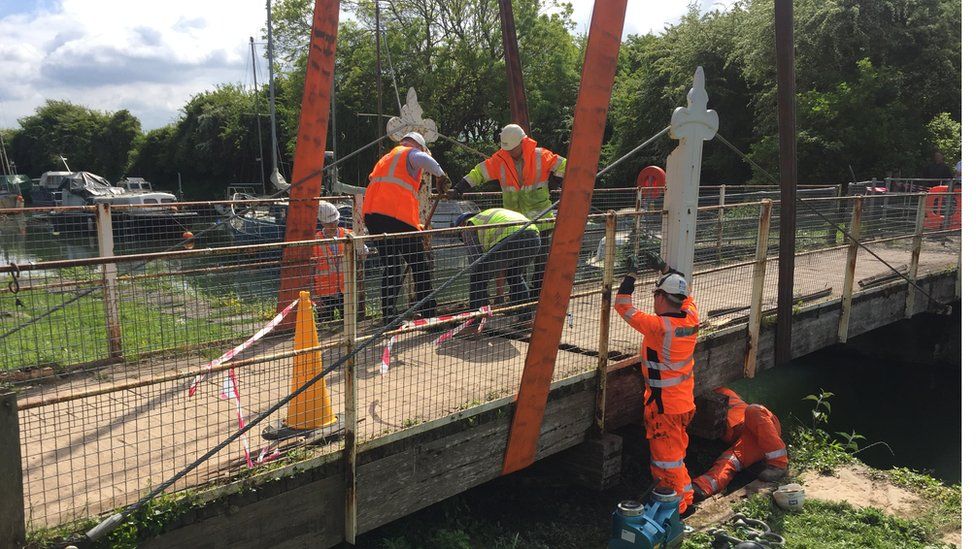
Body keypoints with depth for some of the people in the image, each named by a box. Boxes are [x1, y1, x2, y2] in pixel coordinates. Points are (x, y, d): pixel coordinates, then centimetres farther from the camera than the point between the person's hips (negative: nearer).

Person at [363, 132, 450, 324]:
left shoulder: (385, 158, 33)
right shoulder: (411, 153, 9)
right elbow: (424, 160, -18)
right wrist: (440, 175, -4)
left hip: (371, 214, 7)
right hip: (397, 216, -7)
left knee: (392, 268, 14)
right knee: (420, 266, 3)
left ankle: (389, 317, 10)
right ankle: (429, 314, 5)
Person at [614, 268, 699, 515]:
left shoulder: (659, 326, -26)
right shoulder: (691, 319, -6)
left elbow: (623, 307, -16)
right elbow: (685, 293, 17)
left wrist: (630, 276, -5)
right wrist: (666, 269, 18)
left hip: (663, 405, -8)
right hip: (685, 401, 8)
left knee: (666, 456, 6)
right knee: (676, 451, 23)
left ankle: (679, 501, 16)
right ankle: (684, 493, 36)